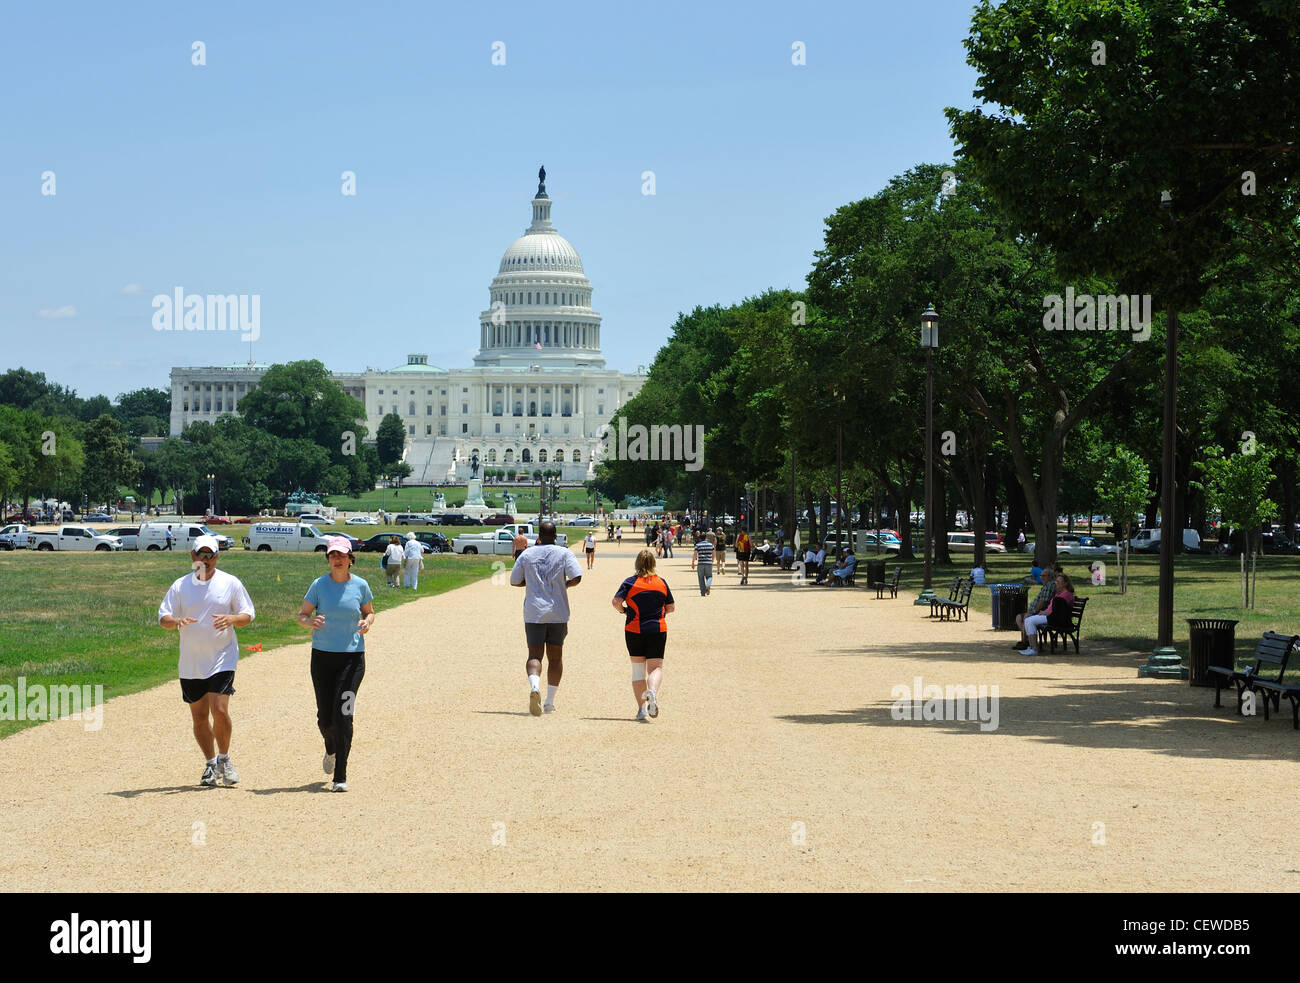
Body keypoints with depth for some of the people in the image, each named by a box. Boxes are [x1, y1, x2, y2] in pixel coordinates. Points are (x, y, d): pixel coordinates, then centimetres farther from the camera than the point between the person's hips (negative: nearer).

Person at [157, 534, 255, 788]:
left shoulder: (230, 583, 2)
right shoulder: (180, 585, 5)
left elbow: (248, 615, 5)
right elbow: (163, 617, 1)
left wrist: (231, 619, -17)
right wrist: (176, 621, -22)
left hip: (222, 659, -2)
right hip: (190, 663, 2)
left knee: (220, 711, -14)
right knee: (198, 716, 6)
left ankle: (224, 759, 7)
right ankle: (211, 765, 21)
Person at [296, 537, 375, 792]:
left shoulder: (360, 586, 1)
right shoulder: (319, 585, -1)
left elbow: (370, 611, 16)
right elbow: (301, 614, 5)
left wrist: (367, 622, -7)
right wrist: (310, 622, -18)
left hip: (352, 656, -1)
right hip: (322, 656, 1)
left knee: (343, 715, -11)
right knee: (325, 716, 6)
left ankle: (340, 777, -7)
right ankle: (331, 750, 42)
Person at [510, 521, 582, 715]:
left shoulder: (527, 554, 5)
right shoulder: (564, 554, 0)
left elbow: (514, 581, 7)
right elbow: (577, 577, -13)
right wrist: (566, 585, 8)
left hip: (534, 613, 0)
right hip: (558, 613, 0)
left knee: (534, 655, -1)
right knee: (555, 656, 12)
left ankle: (534, 686, -32)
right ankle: (550, 702, 13)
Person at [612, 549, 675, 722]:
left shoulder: (630, 582, -3)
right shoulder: (661, 582, 5)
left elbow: (616, 601, -13)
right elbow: (671, 607, 8)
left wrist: (623, 610, 6)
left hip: (635, 630, -1)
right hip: (658, 629, 1)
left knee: (638, 669, 8)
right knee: (656, 667, 4)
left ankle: (642, 708, 2)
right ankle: (652, 691, -28)